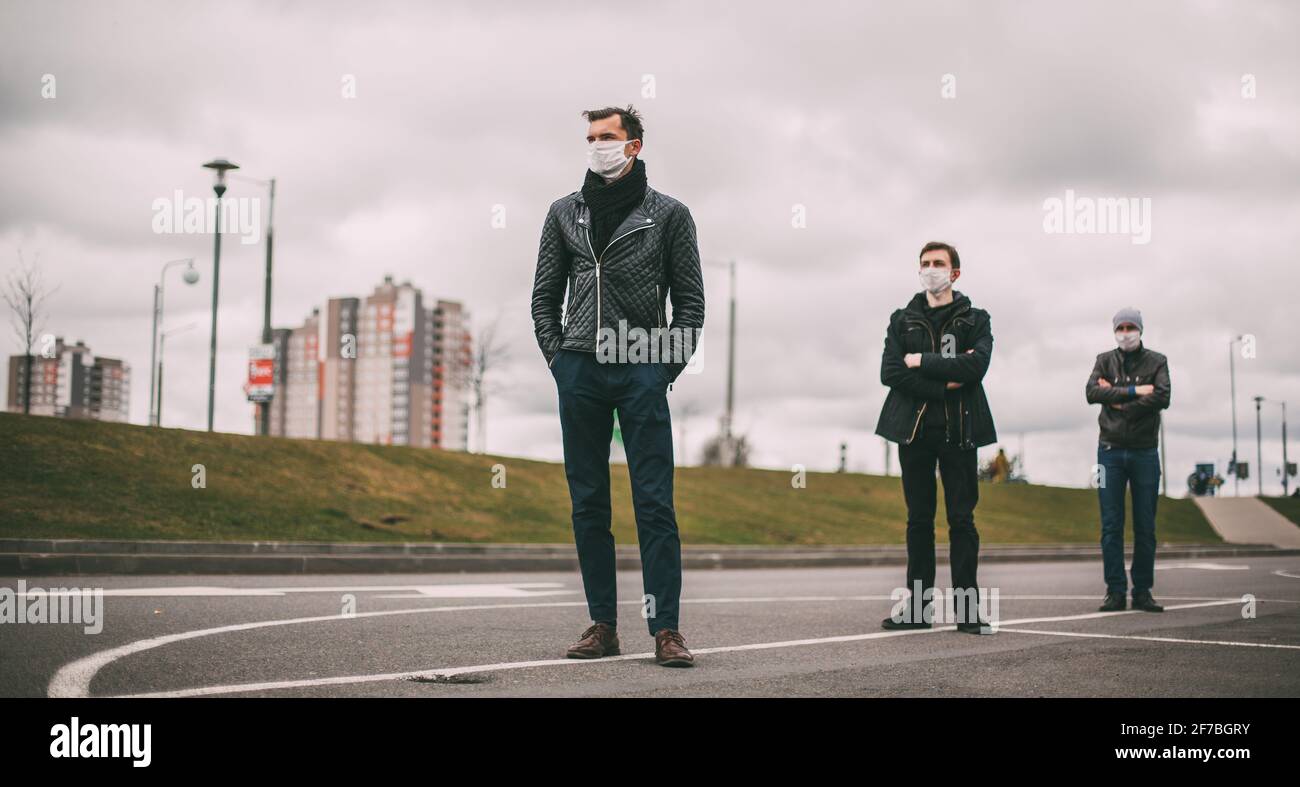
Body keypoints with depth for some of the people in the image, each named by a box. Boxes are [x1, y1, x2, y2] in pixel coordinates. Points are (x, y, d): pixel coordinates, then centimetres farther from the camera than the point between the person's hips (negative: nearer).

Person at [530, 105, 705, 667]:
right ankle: (602, 625, 11)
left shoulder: (668, 214, 6)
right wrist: (556, 358, 5)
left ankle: (665, 629, -4)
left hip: (642, 371, -3)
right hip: (579, 372, 3)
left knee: (654, 503, -6)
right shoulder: (565, 212, 14)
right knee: (588, 503, 5)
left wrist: (669, 366, -3)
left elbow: (690, 300, 6)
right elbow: (545, 294, 17)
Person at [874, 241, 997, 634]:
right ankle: (918, 606, 8)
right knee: (919, 519, 5)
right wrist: (944, 385, -11)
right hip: (914, 428, 2)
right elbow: (890, 372, -2)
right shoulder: (902, 320, 13)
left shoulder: (975, 320, 8)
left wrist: (922, 362, -9)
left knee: (962, 519, -2)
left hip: (958, 429, -2)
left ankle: (966, 608, 1)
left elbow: (975, 366, -11)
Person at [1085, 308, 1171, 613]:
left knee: (1145, 527, 2)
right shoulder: (1105, 360, 9)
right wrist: (1134, 391, -14)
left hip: (1145, 452, 0)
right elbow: (1091, 392, -8)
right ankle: (1115, 591, 3)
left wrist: (1117, 400, -9)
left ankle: (1142, 591, 9)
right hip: (1111, 451, 0)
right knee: (1111, 525, -1)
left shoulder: (1156, 361, 5)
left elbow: (1162, 398, -11)